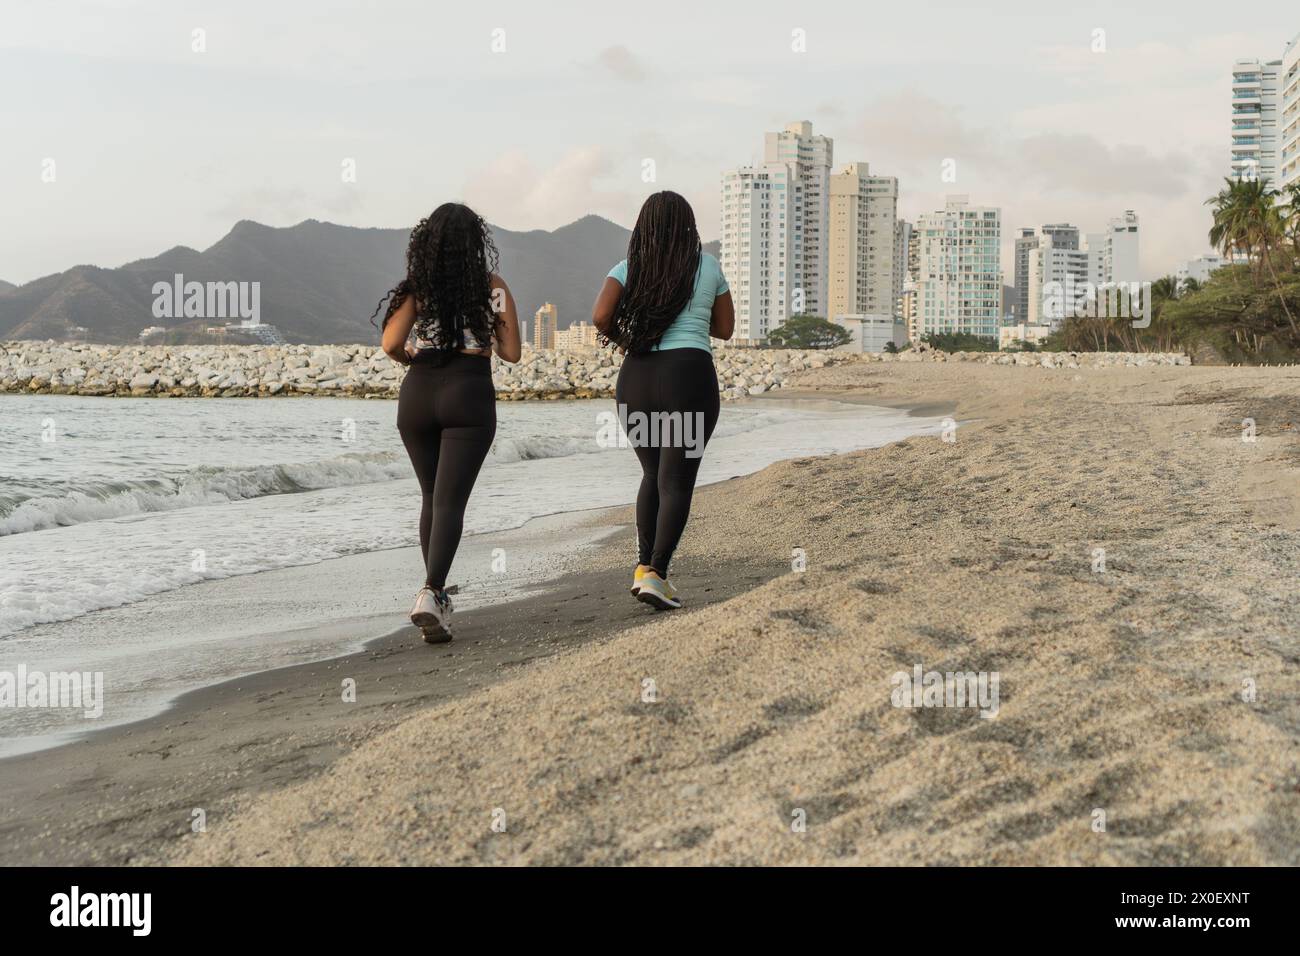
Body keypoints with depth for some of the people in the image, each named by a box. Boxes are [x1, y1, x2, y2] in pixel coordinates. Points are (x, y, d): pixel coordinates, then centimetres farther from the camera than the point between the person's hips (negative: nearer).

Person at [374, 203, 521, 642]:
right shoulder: (493, 287, 0)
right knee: (450, 501, -7)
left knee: (431, 497, 18)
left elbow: (391, 345, -7)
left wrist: (414, 359, 14)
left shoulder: (417, 287, 1)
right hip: (469, 395, -2)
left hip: (418, 395, 2)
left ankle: (438, 594, 23)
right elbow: (510, 353, 0)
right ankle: (430, 594, -25)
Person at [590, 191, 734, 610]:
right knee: (677, 481, -3)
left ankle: (643, 567, 11)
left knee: (654, 473, 20)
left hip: (636, 381, 3)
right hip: (689, 378, -3)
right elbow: (725, 328, 15)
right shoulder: (709, 267, 6)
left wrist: (619, 337, 10)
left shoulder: (629, 268, 5)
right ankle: (656, 574, -16)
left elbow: (600, 316, -10)